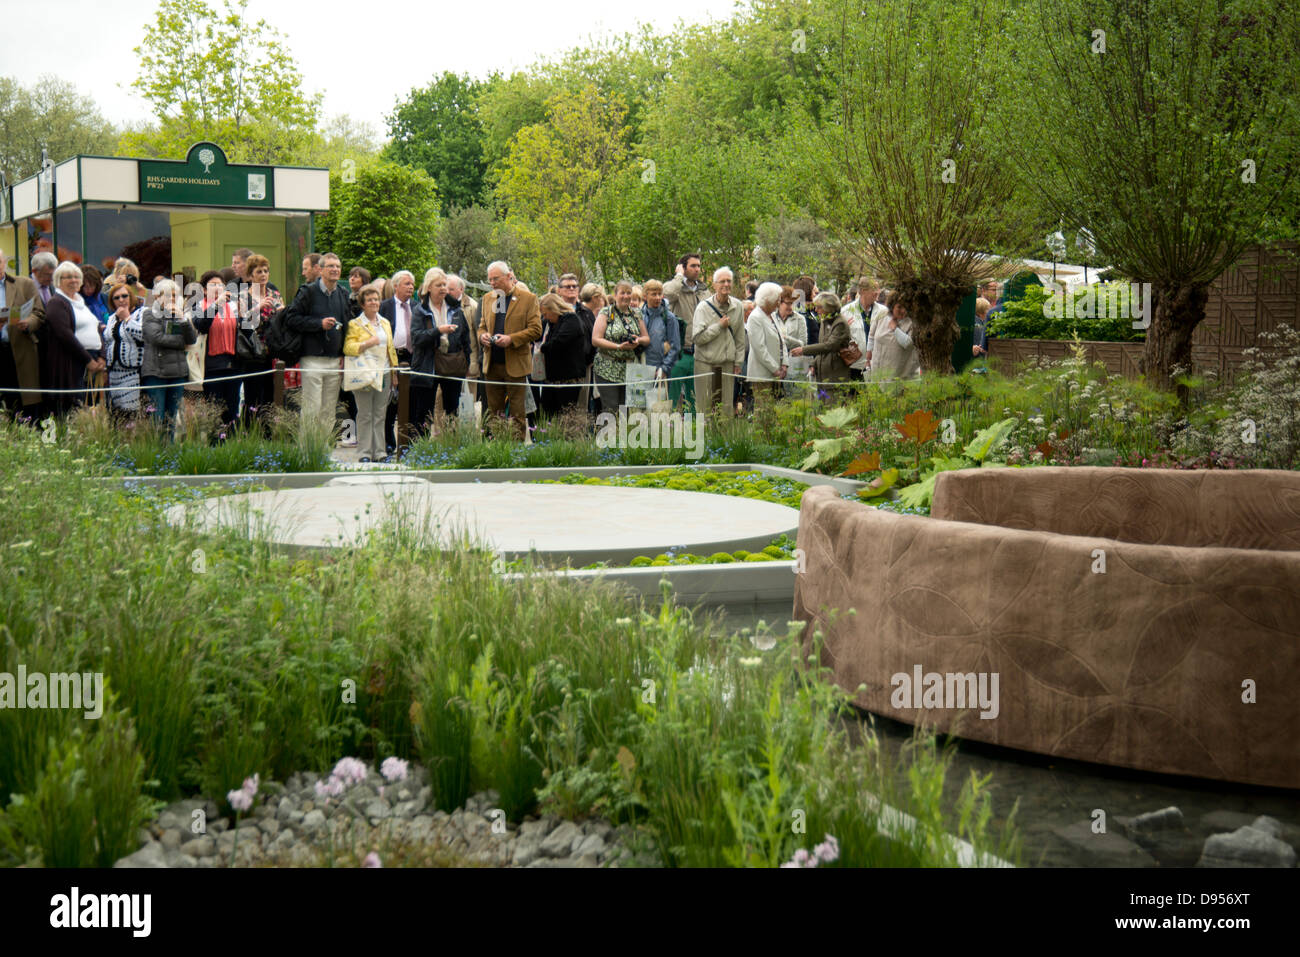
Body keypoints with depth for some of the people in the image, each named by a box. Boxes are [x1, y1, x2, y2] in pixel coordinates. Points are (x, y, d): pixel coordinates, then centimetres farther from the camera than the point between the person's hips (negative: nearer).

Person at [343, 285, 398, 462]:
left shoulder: (385, 323, 17)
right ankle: (364, 453, 1)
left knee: (380, 414, 6)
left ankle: (379, 451, 10)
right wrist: (368, 343, -20)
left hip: (384, 373, 5)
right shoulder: (355, 324, 0)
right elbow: (348, 348, -8)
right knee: (365, 415, -2)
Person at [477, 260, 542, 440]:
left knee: (517, 414, 0)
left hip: (516, 364, -5)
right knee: (493, 411, 8)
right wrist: (482, 335, -4)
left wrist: (511, 339, -19)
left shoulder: (528, 298, -3)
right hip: (492, 364, 5)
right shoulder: (487, 299, 14)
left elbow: (536, 330, -7)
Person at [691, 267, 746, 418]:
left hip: (728, 363, 3)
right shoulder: (704, 307, -8)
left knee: (728, 406, 5)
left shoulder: (738, 306, 3)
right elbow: (697, 337, -16)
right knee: (704, 405, 0)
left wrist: (738, 361, 8)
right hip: (706, 363, -3)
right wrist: (720, 326, -15)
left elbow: (740, 337, 10)